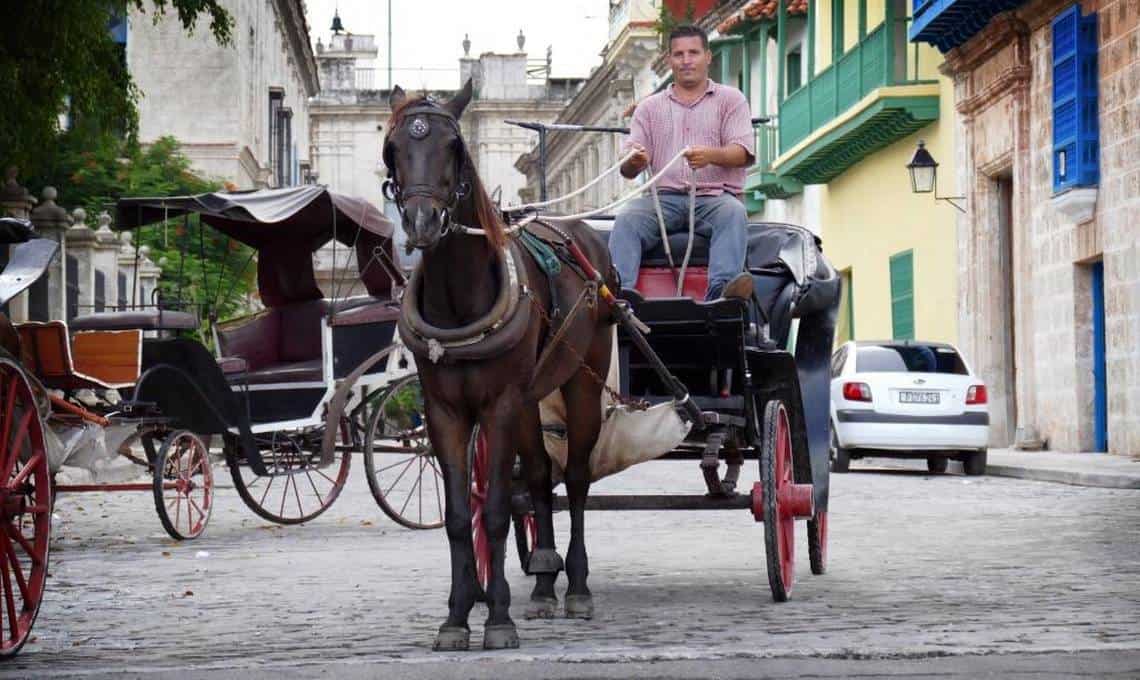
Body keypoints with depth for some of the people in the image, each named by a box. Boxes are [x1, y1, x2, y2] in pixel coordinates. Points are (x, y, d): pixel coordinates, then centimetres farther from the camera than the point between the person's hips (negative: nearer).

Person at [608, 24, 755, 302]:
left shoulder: (731, 99, 14)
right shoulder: (650, 107, 20)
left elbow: (743, 153, -1)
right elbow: (627, 169, 11)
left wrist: (711, 156, -25)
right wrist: (635, 161, -16)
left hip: (715, 196, -2)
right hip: (665, 197, 2)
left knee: (733, 213, -35)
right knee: (627, 219, -28)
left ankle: (722, 288, -56)